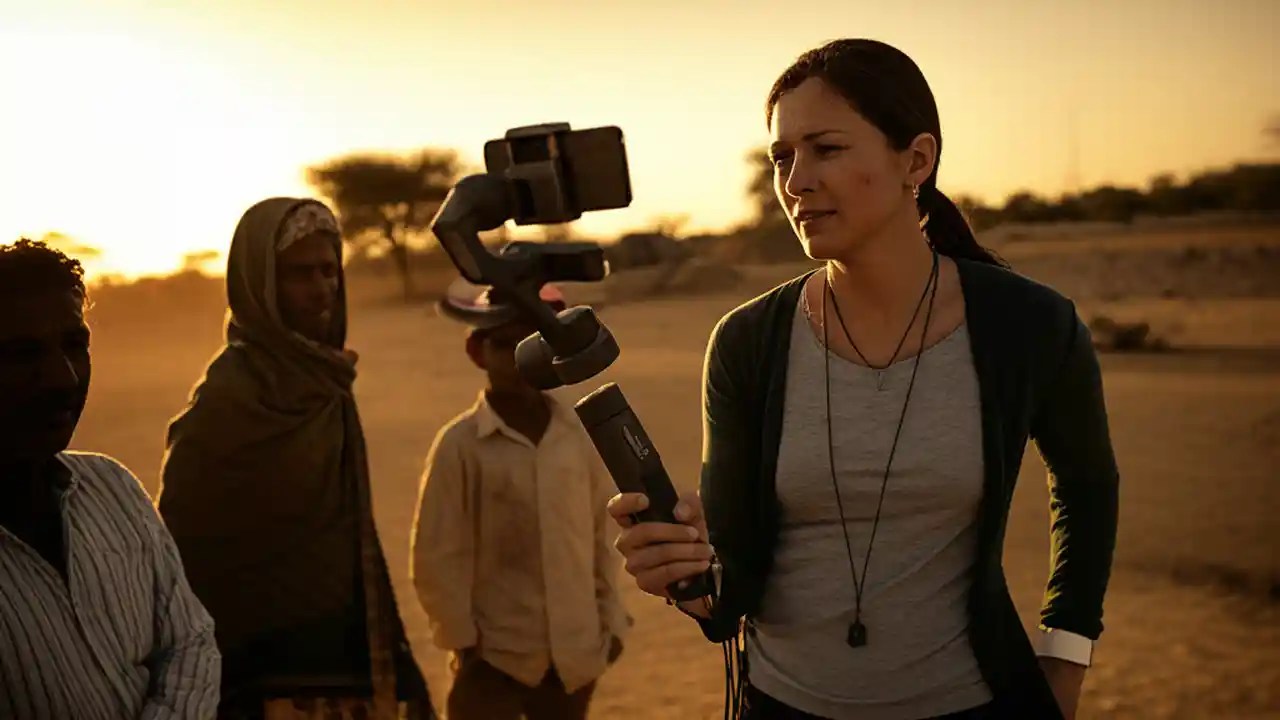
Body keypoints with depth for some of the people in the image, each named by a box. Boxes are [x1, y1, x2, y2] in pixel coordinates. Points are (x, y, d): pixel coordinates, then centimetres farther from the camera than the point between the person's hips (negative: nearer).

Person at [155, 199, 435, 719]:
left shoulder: (322, 384, 7)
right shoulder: (229, 397, -15)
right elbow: (179, 547, -12)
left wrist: (391, 658, 11)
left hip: (346, 659, 7)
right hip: (276, 677, -7)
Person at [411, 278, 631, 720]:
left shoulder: (580, 435, -1)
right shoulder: (460, 445, -11)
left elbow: (603, 533, 7)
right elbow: (437, 556, -8)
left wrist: (611, 618, 7)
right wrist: (461, 637, -8)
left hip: (574, 649, 4)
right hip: (494, 652, -4)